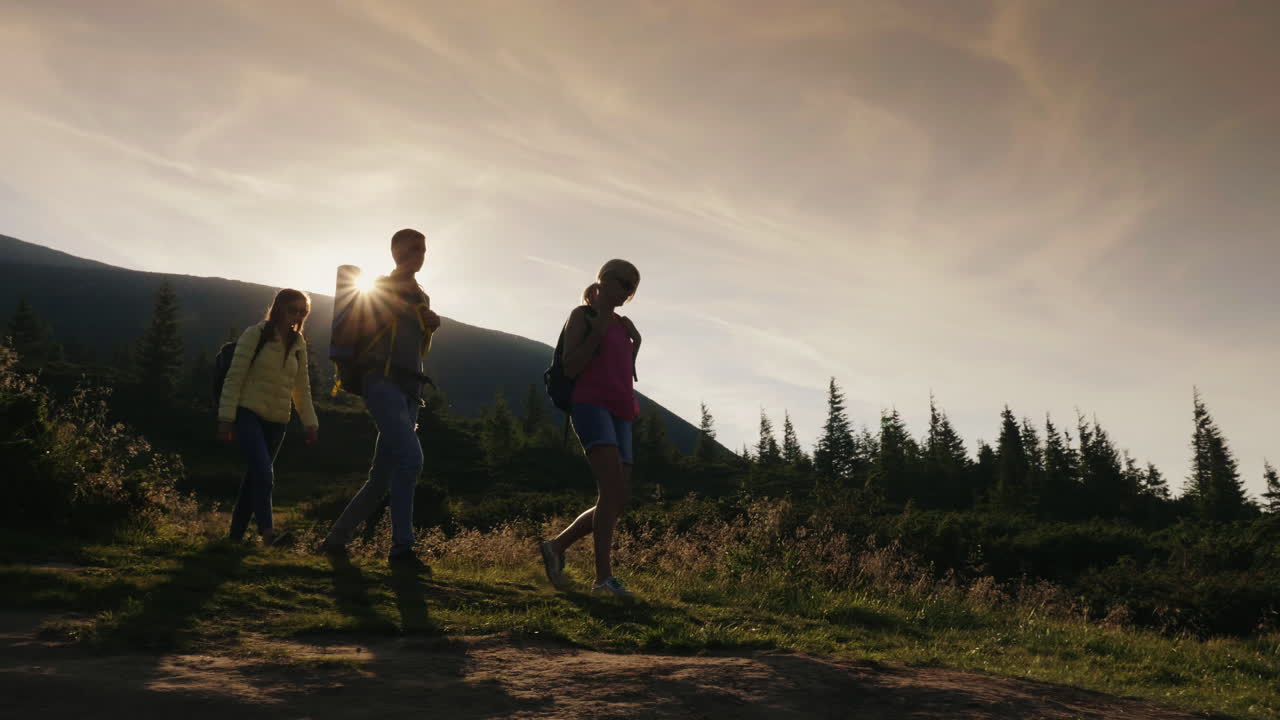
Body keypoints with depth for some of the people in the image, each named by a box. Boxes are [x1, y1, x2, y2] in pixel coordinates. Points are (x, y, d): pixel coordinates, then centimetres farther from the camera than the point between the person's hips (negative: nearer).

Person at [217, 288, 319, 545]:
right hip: (249, 414, -5)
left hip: (277, 421, 5)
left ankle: (237, 533, 18)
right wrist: (226, 419, -10)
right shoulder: (255, 334, -6)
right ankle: (266, 529, -16)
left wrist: (310, 423, 11)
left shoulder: (298, 344, 10)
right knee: (263, 473, -21)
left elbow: (302, 388, 16)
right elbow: (234, 377, -6)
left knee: (255, 476, 9)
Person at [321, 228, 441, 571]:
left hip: (409, 389, 7)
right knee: (410, 457, -25)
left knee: (383, 476, 5)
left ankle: (336, 538, 18)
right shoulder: (379, 289, 5)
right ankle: (401, 548, -24)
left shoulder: (422, 298, 23)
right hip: (382, 381, -7)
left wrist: (431, 327, 10)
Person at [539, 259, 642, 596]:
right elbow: (570, 368, -4)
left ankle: (556, 546, 14)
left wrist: (635, 343, 14)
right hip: (591, 404, -7)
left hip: (620, 413, 7)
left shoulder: (622, 325, 25)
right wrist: (599, 332, -7)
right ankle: (604, 576, -26)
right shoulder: (581, 315, 7)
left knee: (618, 499, -1)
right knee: (613, 487, -24)